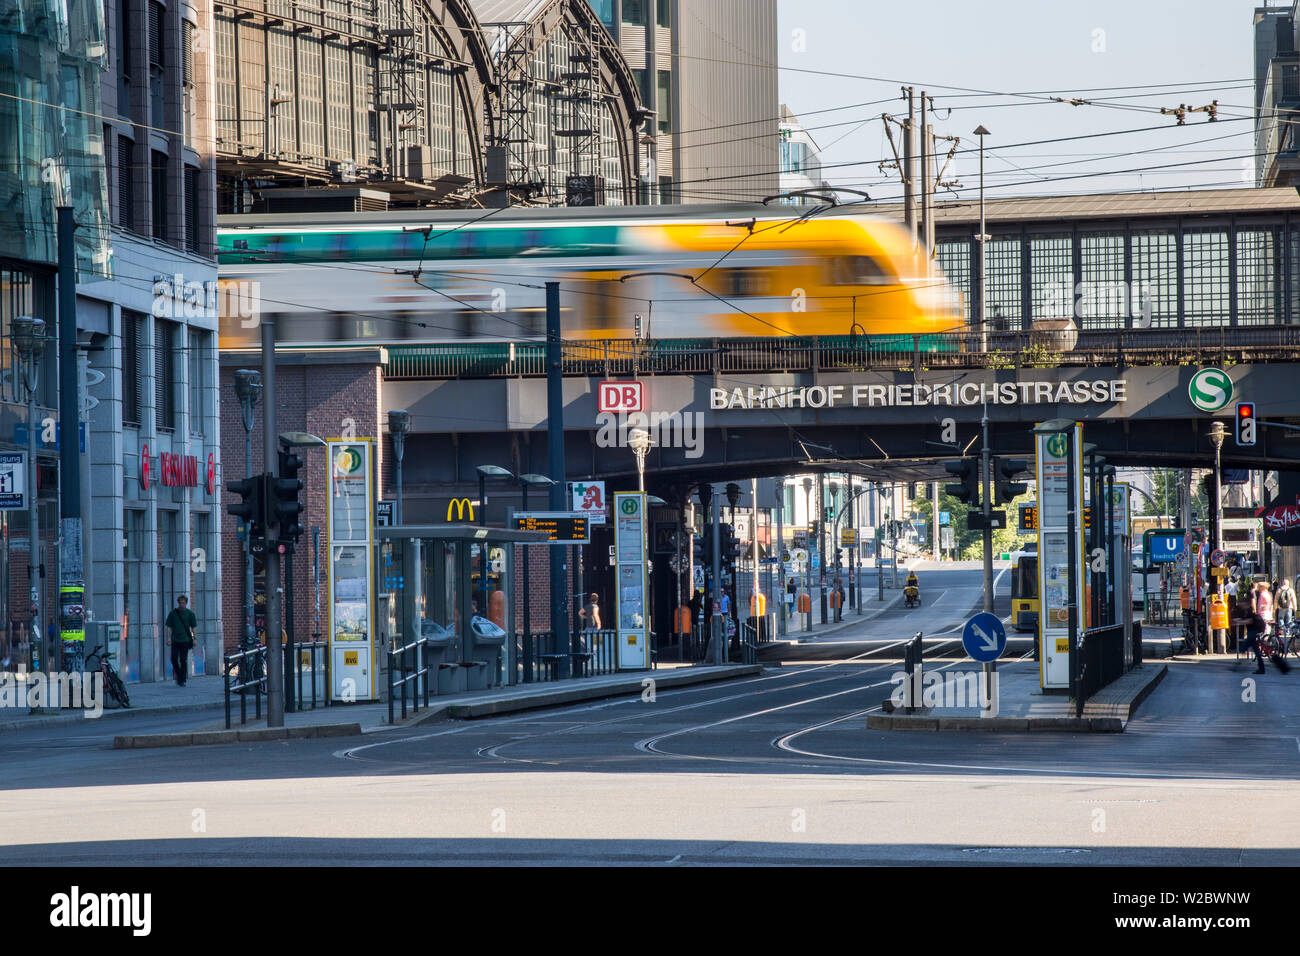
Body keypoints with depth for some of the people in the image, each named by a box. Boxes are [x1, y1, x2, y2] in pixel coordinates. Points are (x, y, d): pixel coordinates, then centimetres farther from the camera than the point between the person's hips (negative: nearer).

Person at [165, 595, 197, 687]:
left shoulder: (190, 613, 3)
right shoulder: (173, 613, 5)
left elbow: (193, 627, 7)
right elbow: (169, 627, 6)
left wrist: (194, 639, 1)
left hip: (185, 640, -1)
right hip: (175, 640, 1)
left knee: (183, 660, -2)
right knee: (174, 659, -2)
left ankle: (182, 680, 2)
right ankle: (177, 673, 22)